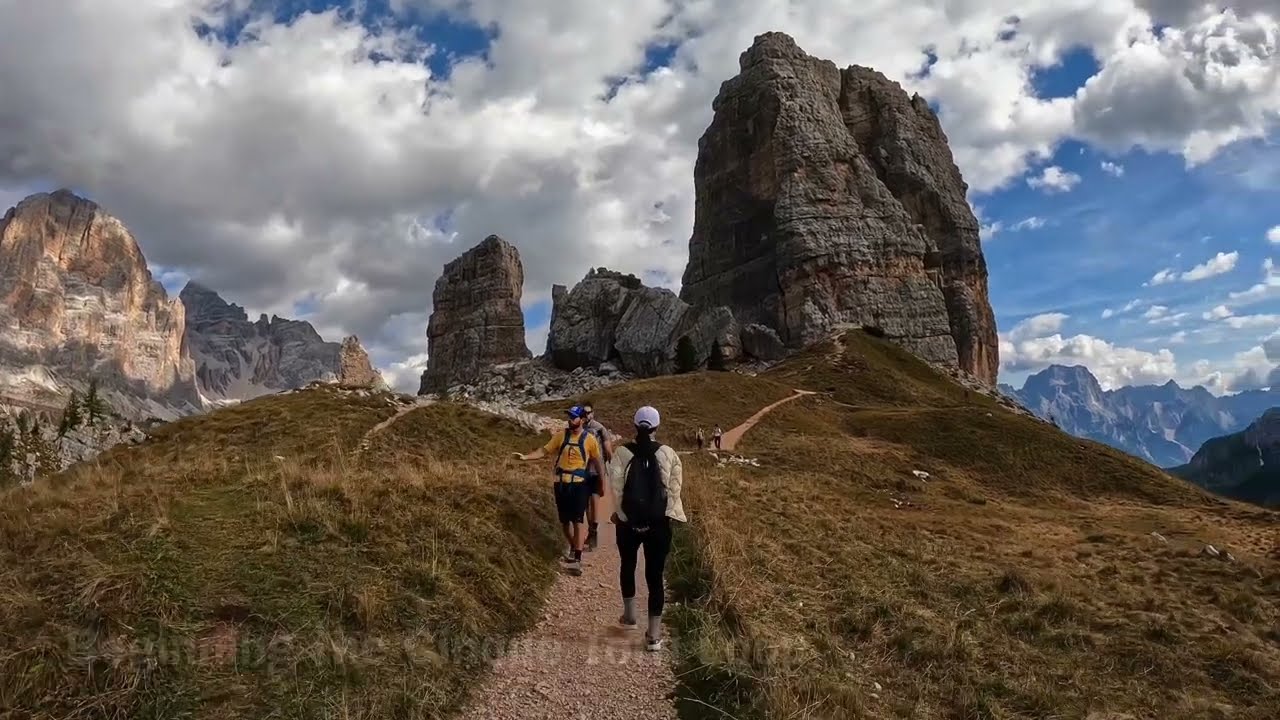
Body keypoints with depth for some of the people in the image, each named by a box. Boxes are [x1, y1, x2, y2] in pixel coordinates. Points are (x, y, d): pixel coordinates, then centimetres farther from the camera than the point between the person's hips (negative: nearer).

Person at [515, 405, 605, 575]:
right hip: (561, 483, 4)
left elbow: (597, 462, 4)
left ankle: (577, 559, -6)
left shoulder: (589, 439, -4)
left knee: (577, 521, -7)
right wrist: (526, 456, -8)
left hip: (579, 484, -3)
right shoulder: (561, 436, 3)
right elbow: (544, 451, 5)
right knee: (565, 520, 13)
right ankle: (573, 548, 36)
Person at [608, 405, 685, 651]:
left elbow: (616, 486, -9)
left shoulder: (622, 452, -8)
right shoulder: (668, 453, -6)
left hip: (629, 522, 1)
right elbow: (675, 488, -4)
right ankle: (654, 635, 8)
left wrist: (621, 511, 4)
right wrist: (665, 512, 7)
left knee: (628, 566, 25)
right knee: (655, 575, 5)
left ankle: (629, 614, 40)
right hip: (659, 523, 0)